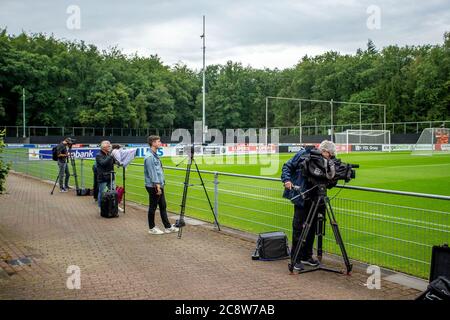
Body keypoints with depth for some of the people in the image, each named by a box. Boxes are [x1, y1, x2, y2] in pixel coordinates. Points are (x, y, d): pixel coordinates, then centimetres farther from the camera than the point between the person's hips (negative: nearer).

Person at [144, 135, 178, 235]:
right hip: (153, 186, -10)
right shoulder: (149, 157, -17)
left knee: (163, 206, 12)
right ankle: (152, 228, 14)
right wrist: (157, 186, -20)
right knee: (153, 207, 2)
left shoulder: (156, 155, 13)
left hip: (159, 185, 10)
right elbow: (152, 173, -20)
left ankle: (168, 227, 19)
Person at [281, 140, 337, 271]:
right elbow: (287, 166, -1)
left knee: (312, 228, 11)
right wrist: (286, 180, -15)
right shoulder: (303, 154, -5)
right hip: (301, 198, -5)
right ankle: (295, 259, 6)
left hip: (315, 200, 5)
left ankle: (306, 256, 25)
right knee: (298, 228, -2)